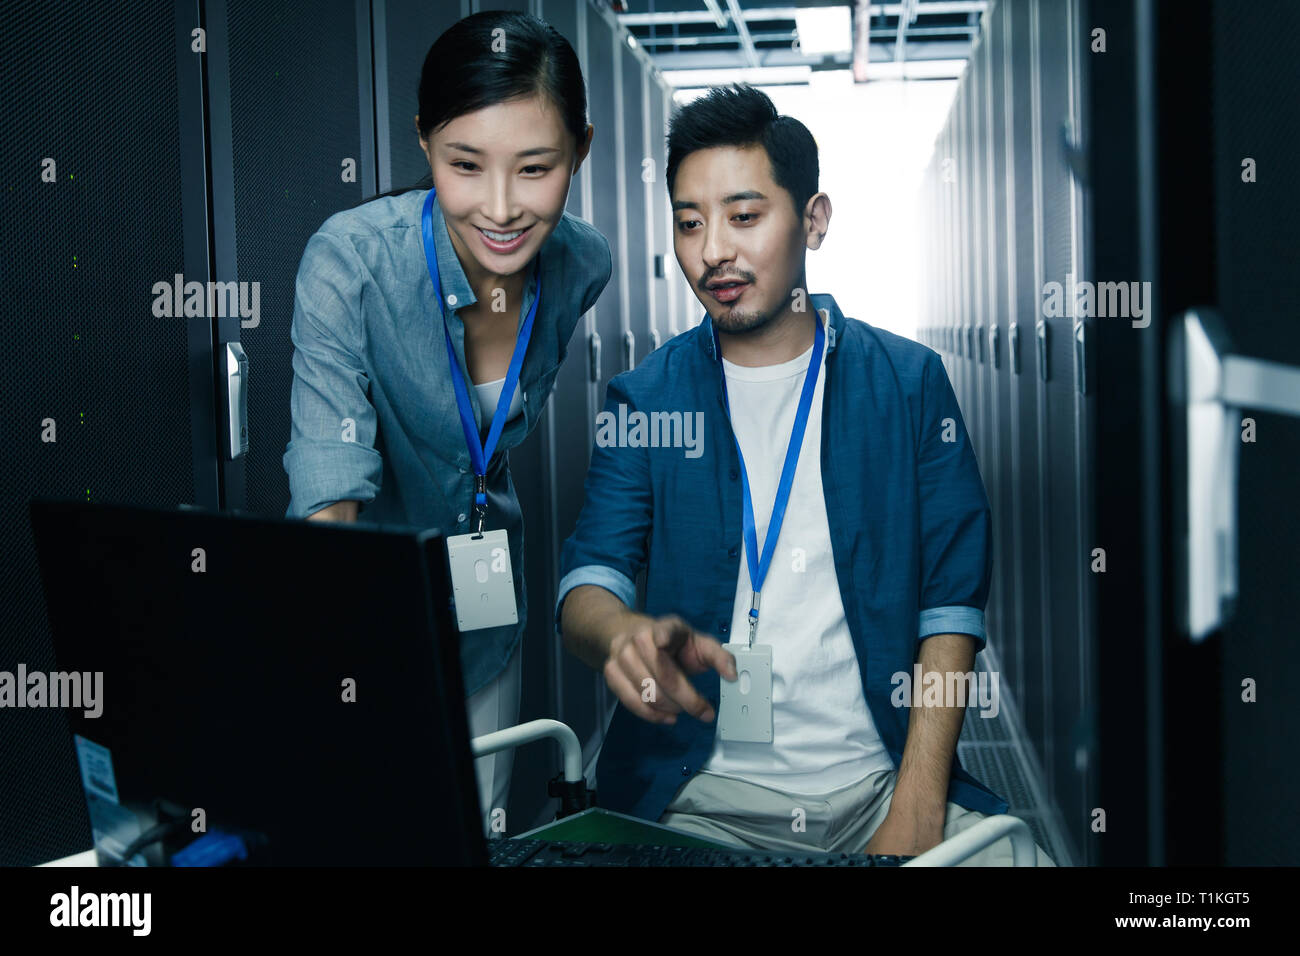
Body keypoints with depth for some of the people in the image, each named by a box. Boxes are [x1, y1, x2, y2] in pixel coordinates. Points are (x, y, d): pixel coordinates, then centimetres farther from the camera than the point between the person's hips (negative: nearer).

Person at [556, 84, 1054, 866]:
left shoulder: (908, 381, 5)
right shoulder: (644, 399, 6)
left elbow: (954, 600, 0)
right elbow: (587, 580, -3)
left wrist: (916, 809, -11)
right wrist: (624, 633, -29)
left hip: (883, 778, 0)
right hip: (702, 793, 0)